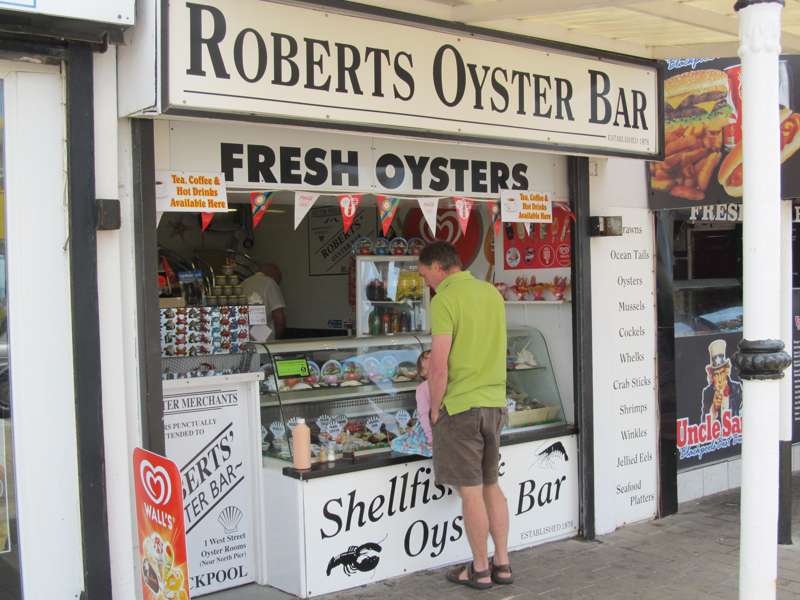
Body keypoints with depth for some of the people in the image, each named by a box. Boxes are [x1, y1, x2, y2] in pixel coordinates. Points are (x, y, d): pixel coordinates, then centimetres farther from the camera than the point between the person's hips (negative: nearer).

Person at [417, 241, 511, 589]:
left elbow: (439, 367, -18)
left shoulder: (445, 300, -13)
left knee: (470, 491, 2)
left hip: (460, 405, -7)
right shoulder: (492, 293, 10)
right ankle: (502, 564, 22)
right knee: (491, 485, 16)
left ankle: (480, 570, 13)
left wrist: (434, 410, -6)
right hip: (494, 403, 7)